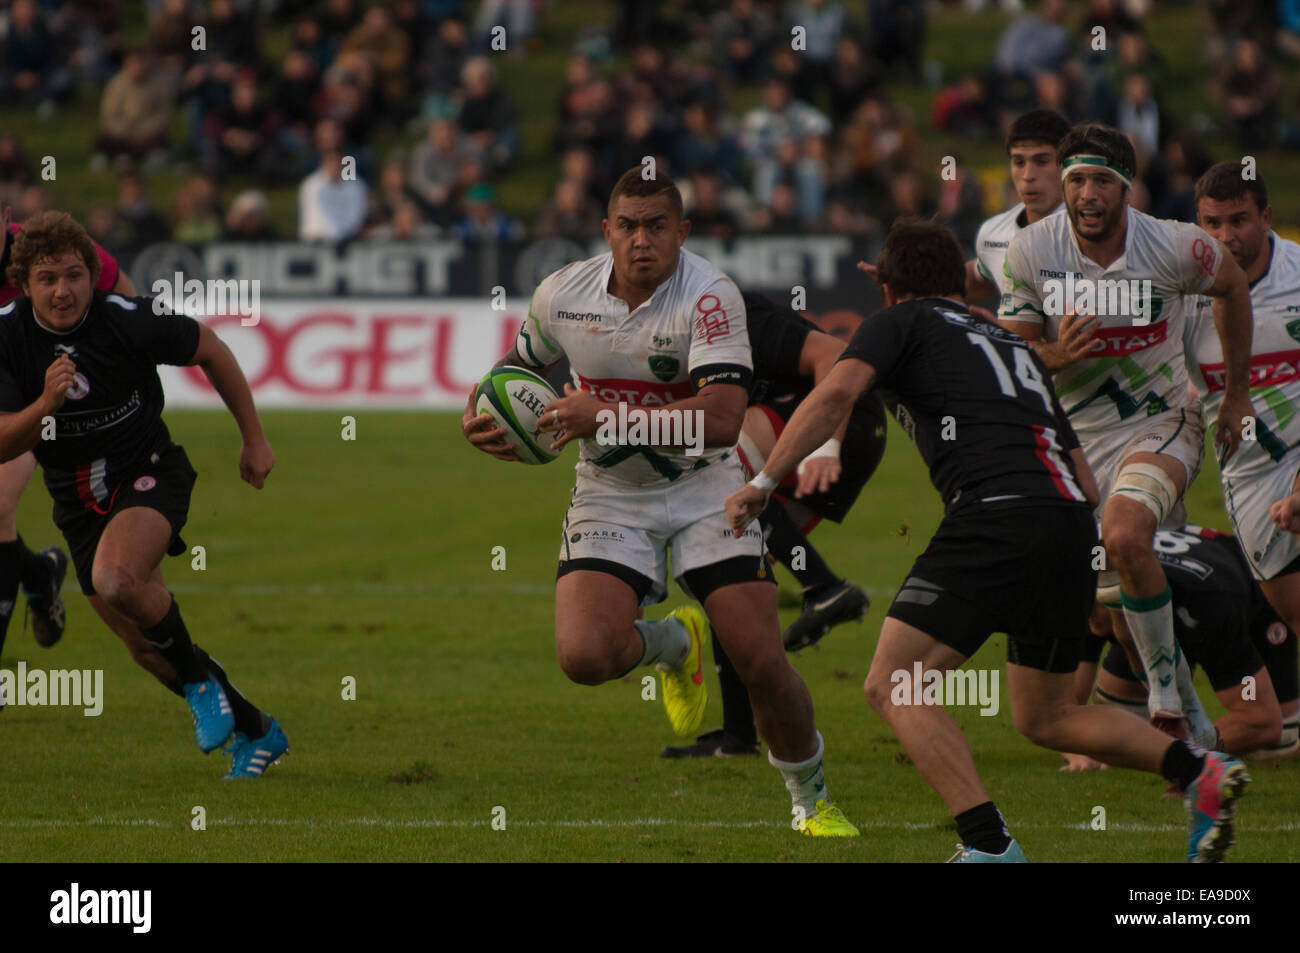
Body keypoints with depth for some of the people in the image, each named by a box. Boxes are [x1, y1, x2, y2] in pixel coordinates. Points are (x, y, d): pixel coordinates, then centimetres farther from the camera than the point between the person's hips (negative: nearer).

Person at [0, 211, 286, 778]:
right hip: (77, 496, 5)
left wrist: (254, 439, 3)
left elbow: (210, 352, -4)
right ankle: (253, 730, 29)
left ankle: (199, 676, -8)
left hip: (147, 472, -4)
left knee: (115, 579, -34)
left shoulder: (128, 321, -21)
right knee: (150, 646, 9)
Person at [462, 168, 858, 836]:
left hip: (704, 487, -3)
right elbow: (522, 361, 18)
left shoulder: (710, 296, -20)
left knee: (761, 663, -11)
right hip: (610, 496, 3)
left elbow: (721, 421, -31)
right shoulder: (562, 294, -6)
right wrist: (482, 414, -2)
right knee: (583, 655, -21)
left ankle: (810, 797, 18)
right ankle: (672, 642, 16)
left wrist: (606, 417, -31)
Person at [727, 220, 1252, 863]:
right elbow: (1087, 484, 27)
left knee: (892, 686, -3)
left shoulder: (901, 322, 14)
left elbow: (836, 392, -6)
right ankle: (1199, 770, 5)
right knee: (1042, 718, 22)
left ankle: (989, 845, -17)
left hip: (997, 517, -7)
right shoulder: (1014, 345, 31)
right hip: (1073, 523, 7)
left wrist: (764, 482, -5)